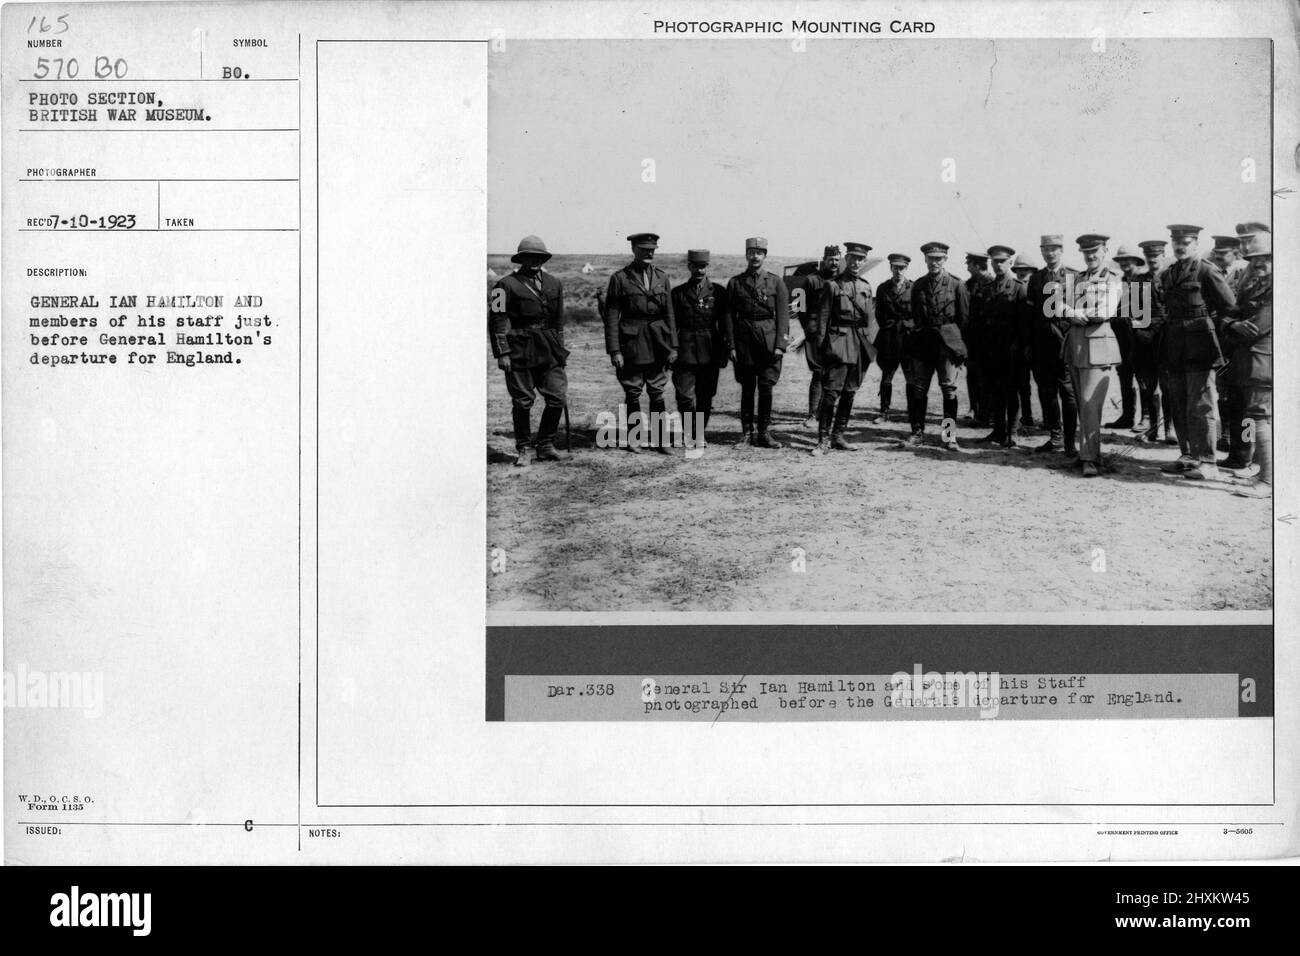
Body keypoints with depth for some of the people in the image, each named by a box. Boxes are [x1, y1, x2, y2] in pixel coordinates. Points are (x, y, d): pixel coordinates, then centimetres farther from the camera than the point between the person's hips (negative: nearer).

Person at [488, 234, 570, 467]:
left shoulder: (554, 284, 12)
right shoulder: (506, 285, -3)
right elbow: (497, 321, -6)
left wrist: (560, 349, 17)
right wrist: (502, 353, -11)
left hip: (548, 352, 4)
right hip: (519, 352, -4)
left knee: (557, 398, 0)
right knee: (522, 402, 1)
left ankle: (545, 447, 13)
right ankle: (522, 450, 13)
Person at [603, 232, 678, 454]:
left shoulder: (662, 277, 10)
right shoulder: (619, 279, -3)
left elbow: (669, 314, 11)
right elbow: (611, 317, -5)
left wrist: (673, 346, 5)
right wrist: (614, 350, -11)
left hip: (657, 344, 3)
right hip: (631, 342, -3)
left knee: (657, 392, 4)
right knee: (632, 392, 4)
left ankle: (660, 440, 8)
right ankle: (632, 439, 16)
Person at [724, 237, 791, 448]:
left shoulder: (775, 282, 5)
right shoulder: (735, 283, 7)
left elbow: (783, 315, 2)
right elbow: (728, 316, 6)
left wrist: (780, 344, -7)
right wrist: (731, 345, -2)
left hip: (768, 339, -1)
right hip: (744, 338, 1)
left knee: (766, 387, -4)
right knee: (747, 389, 5)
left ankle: (764, 433, 2)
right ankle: (747, 433, 11)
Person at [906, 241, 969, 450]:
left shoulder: (956, 285, 0)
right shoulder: (918, 285, 11)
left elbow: (964, 316, 3)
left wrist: (954, 337, 3)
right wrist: (918, 332, 10)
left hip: (947, 341, -3)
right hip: (922, 341, 3)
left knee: (949, 388, -5)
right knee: (917, 388, 3)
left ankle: (949, 435, -3)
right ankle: (917, 431, 12)